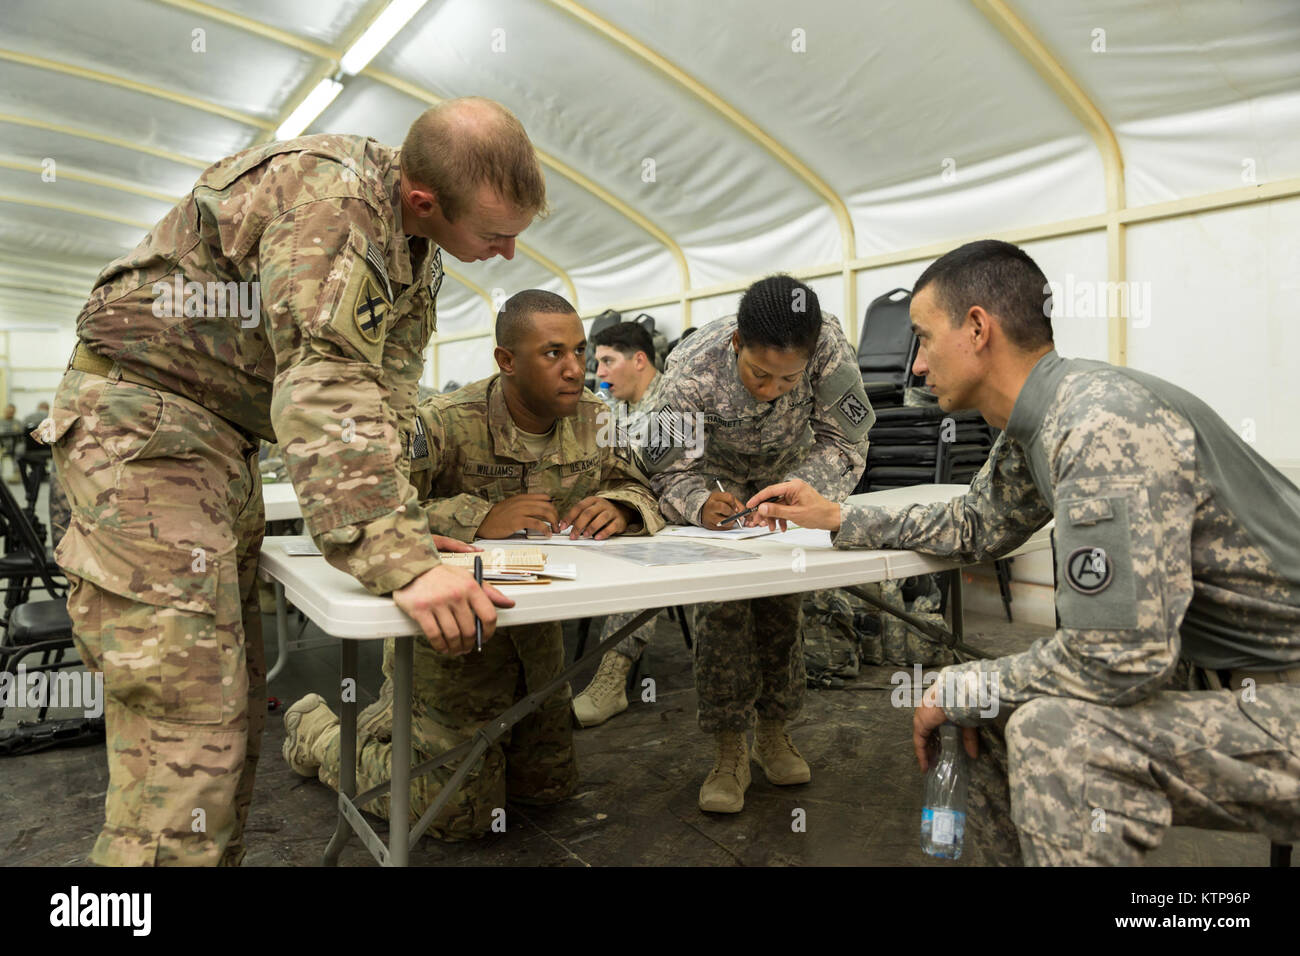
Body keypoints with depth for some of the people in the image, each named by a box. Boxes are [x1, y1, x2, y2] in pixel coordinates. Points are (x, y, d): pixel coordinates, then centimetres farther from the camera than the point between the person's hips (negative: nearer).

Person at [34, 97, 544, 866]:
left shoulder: (417, 247, 6)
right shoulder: (331, 196, -24)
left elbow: (389, 387, 6)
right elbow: (325, 392, -34)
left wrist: (397, 521, -5)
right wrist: (398, 557, -40)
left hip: (222, 441, 9)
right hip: (142, 426, -9)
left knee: (235, 702, 12)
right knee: (187, 719, -14)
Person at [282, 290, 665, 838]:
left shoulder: (594, 419, -6)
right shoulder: (446, 424, -25)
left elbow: (638, 488, 4)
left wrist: (619, 506, -22)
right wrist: (479, 519, -41)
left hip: (536, 619, 7)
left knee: (551, 784, 22)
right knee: (459, 814, 3)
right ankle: (318, 731, 28)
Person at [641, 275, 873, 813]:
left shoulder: (828, 345, -35)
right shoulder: (692, 369, -37)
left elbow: (844, 444, -27)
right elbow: (665, 468, -30)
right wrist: (700, 504, -52)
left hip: (791, 467, 2)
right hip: (720, 472, -1)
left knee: (783, 598, -3)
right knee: (722, 600, -15)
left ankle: (773, 729, 16)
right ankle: (730, 751, -5)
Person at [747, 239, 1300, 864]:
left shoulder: (1101, 425, -29)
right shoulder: (1031, 426, 2)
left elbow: (1117, 660, -30)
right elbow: (973, 527, 19)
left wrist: (956, 689, -15)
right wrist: (834, 517, 15)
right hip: (1223, 677, 9)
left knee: (1054, 730, -28)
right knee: (988, 710, 6)